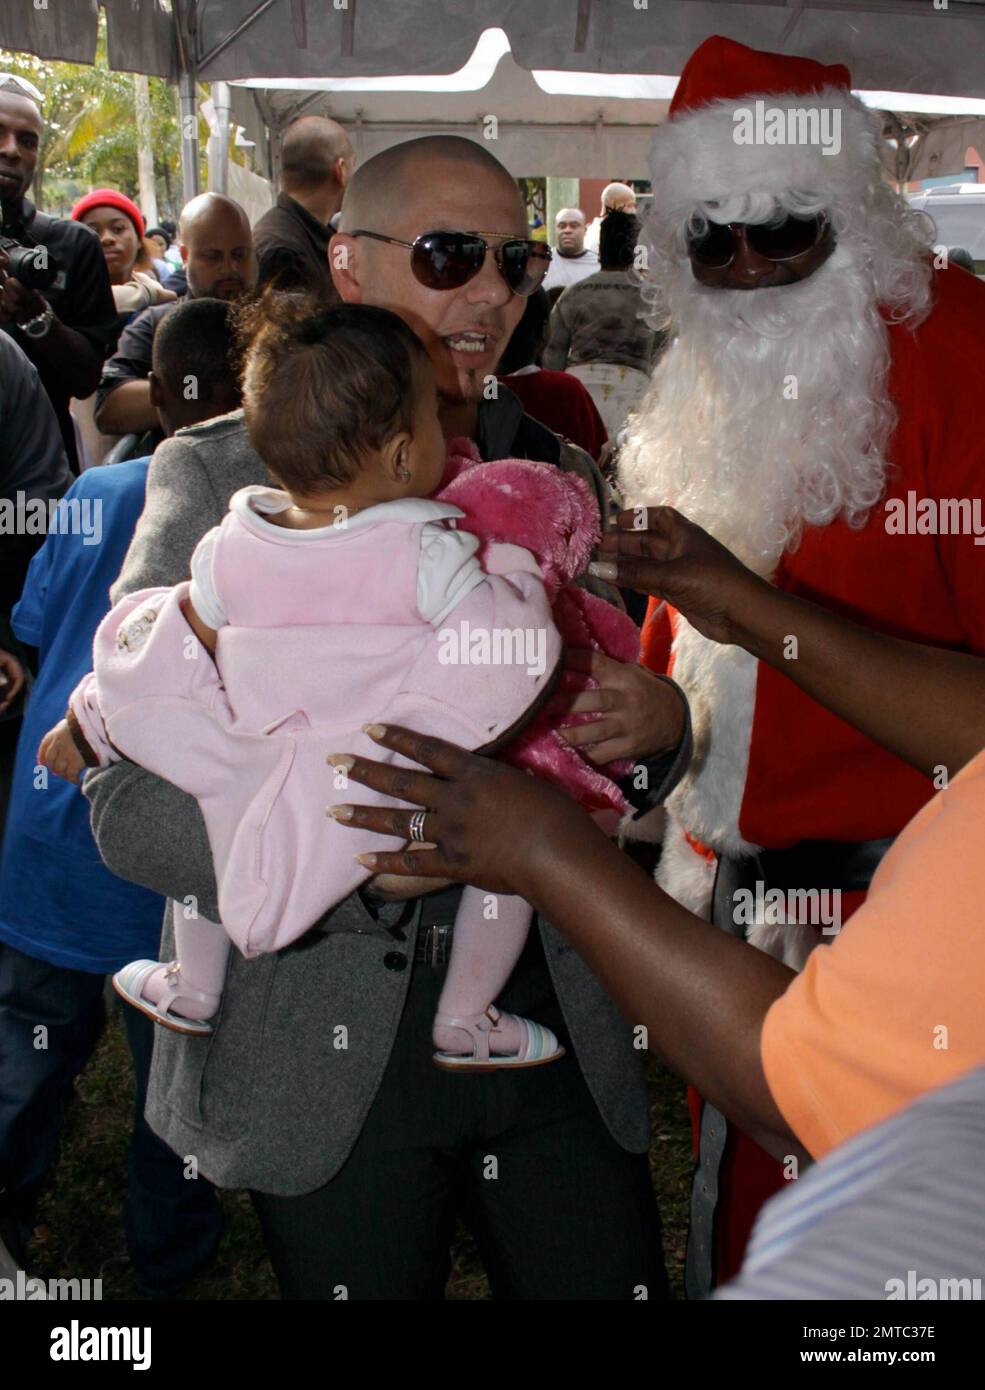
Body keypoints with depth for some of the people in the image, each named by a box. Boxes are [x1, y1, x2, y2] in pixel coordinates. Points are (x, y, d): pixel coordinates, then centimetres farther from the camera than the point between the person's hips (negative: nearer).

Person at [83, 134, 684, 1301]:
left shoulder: (561, 481, 8)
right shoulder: (219, 479, -5)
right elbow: (134, 804, -11)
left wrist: (660, 723, -9)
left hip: (555, 1020, 4)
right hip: (331, 1054, -3)